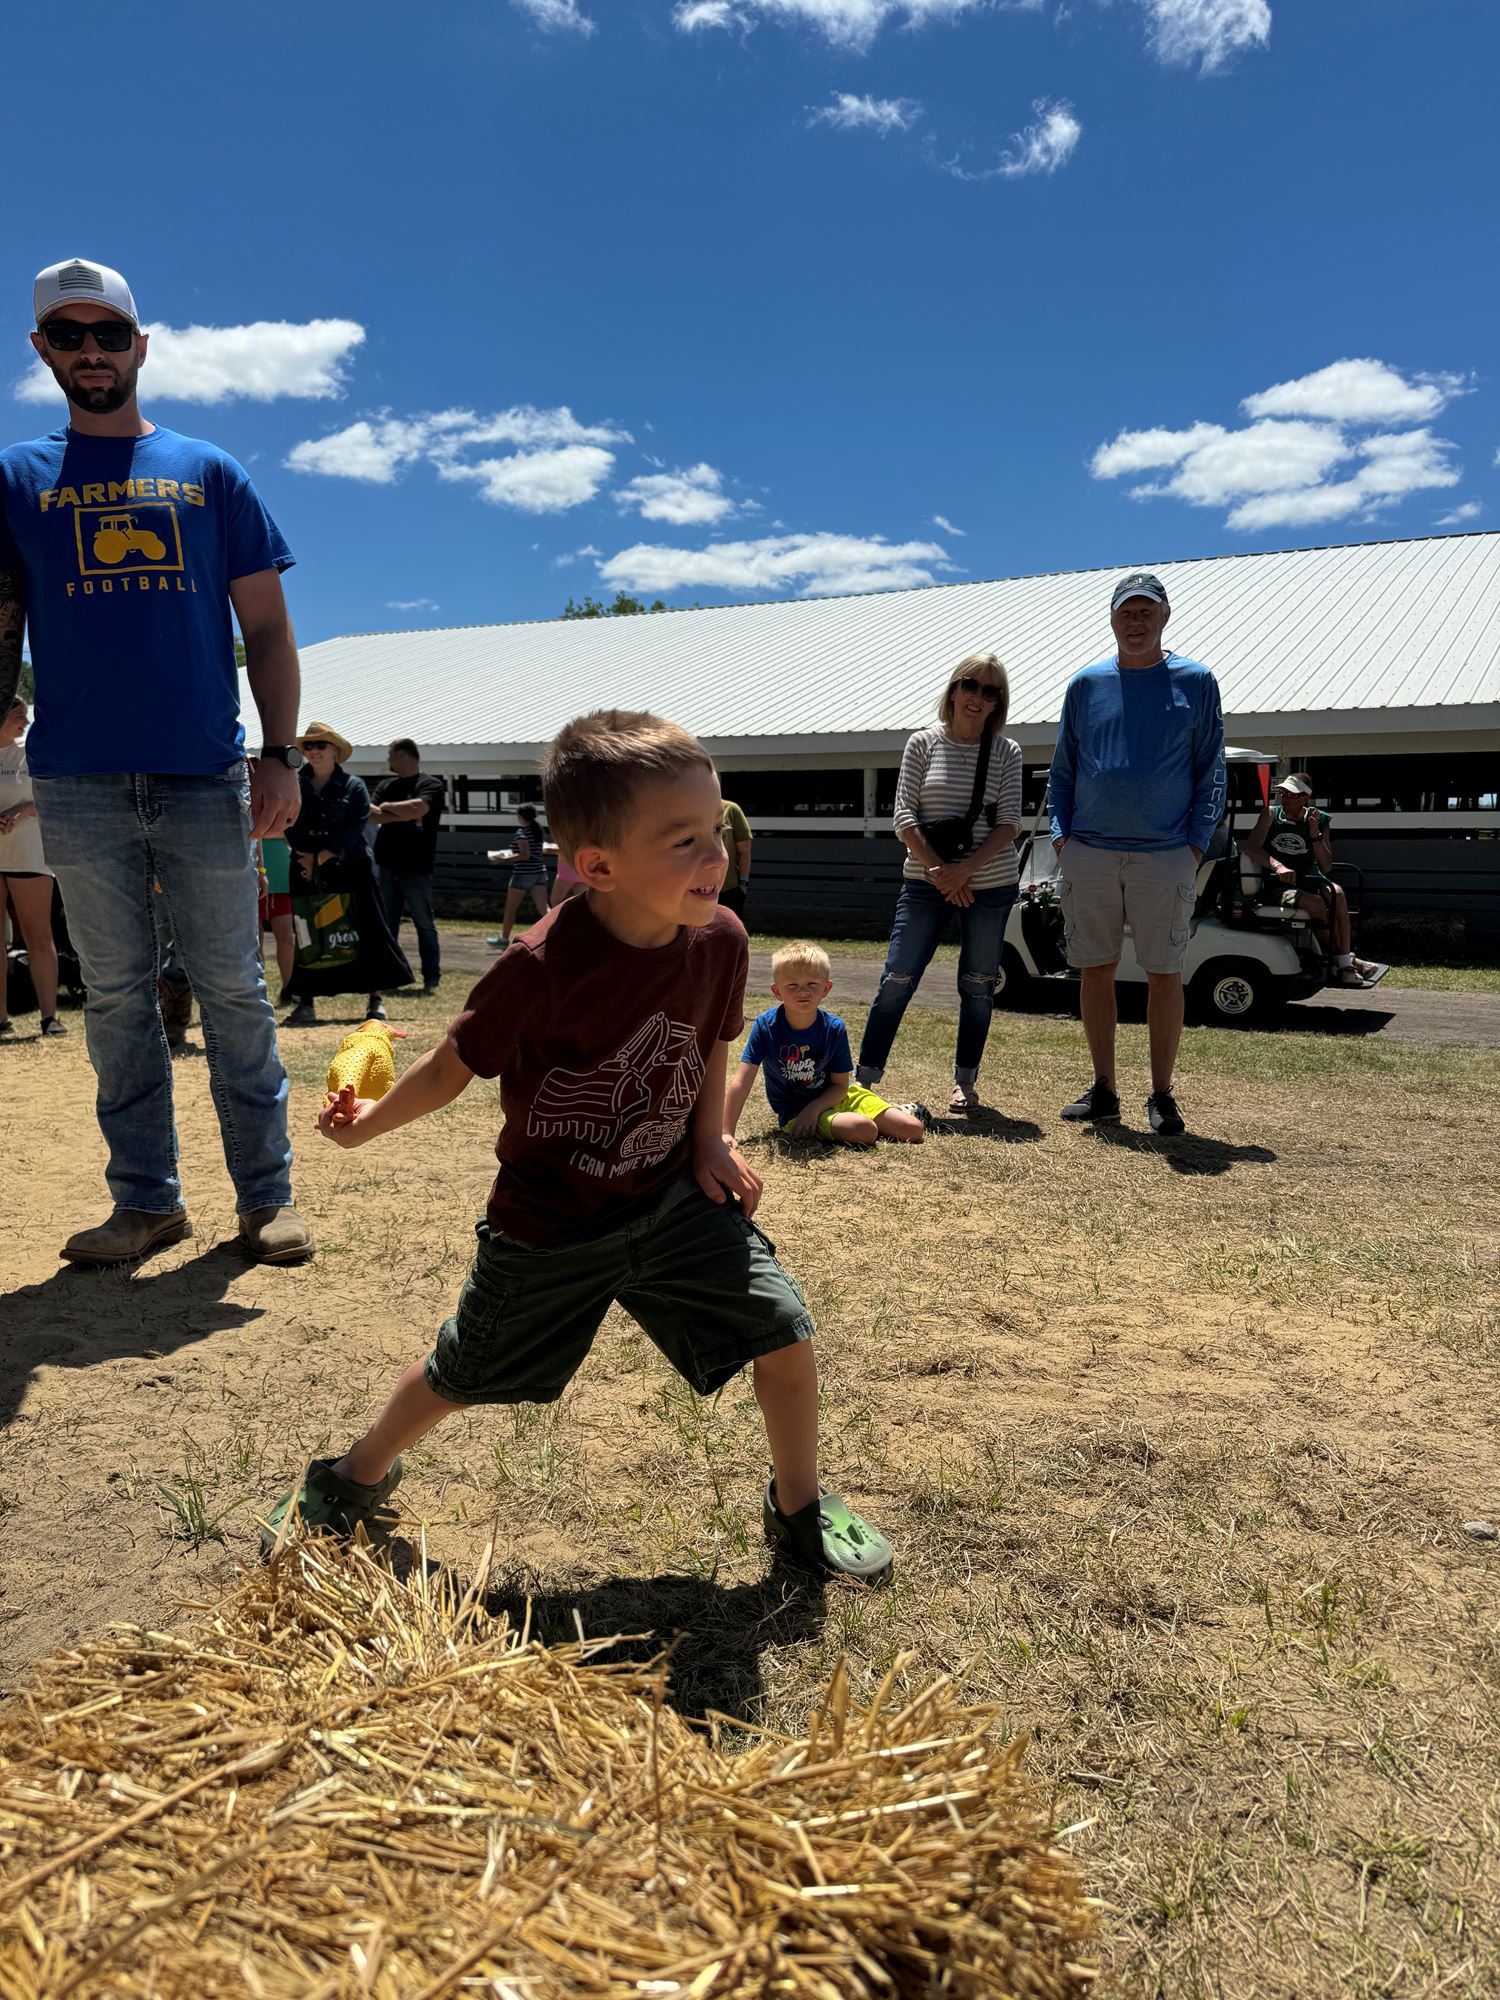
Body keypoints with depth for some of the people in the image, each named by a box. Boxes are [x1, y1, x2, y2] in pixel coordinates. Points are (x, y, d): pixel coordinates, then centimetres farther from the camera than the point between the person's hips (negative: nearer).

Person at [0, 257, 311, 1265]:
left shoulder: (212, 473, 12)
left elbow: (267, 627, 8)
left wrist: (279, 756, -3)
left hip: (207, 779, -1)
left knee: (235, 992, 1)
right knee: (117, 998, 5)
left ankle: (267, 1194, 8)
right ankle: (146, 1200, 14)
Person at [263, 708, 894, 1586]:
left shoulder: (720, 939, -13)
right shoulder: (544, 967, -29)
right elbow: (454, 1066, -11)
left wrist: (711, 1142, -1)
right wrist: (373, 1121, 0)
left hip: (672, 1200, 4)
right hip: (548, 1225, -3)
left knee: (783, 1331, -4)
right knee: (461, 1376, 14)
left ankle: (800, 1508, 24)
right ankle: (359, 1475, 46)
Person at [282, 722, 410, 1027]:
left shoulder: (353, 786, 1)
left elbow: (356, 826, -10)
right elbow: (290, 827, 2)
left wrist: (323, 856, -15)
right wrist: (307, 859, -11)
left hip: (349, 868, -2)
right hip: (305, 872, 2)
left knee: (368, 932, -3)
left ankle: (375, 1000, 5)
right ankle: (306, 1004, 10)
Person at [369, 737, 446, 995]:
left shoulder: (431, 786, -3)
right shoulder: (386, 785, 15)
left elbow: (417, 809, -21)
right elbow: (369, 814, 0)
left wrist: (387, 807, -5)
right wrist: (402, 815, -11)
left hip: (416, 868, -6)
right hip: (385, 865, 6)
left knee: (425, 925, 0)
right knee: (385, 924, 9)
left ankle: (431, 979, 5)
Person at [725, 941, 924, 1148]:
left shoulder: (834, 1028, -12)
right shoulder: (766, 1026, -18)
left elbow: (840, 1085, -5)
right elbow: (741, 1082, -21)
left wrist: (813, 1108, -23)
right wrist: (727, 1133, -26)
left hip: (831, 1098, 3)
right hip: (794, 1112, -3)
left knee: (914, 1130, -6)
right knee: (864, 1130, -29)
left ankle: (900, 1111, 29)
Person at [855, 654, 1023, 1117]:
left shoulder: (1006, 752, 3)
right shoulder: (923, 744, 2)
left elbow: (1009, 824, -5)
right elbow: (904, 818, -4)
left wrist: (965, 869, -17)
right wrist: (939, 871, -15)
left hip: (989, 885, 1)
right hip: (926, 882, -1)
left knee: (978, 985, 7)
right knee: (897, 979, -4)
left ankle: (966, 1081, 20)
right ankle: (865, 1076, 5)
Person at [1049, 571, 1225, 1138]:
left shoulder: (1196, 682, 5)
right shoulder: (1086, 684, 10)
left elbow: (1210, 772, 5)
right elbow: (1061, 772, 14)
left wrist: (1197, 843, -5)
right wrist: (1061, 835, 2)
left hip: (1165, 856, -2)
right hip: (1088, 854, 2)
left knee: (1165, 976, 0)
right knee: (1096, 972, 6)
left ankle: (1161, 1096, 11)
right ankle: (1103, 1090, 17)